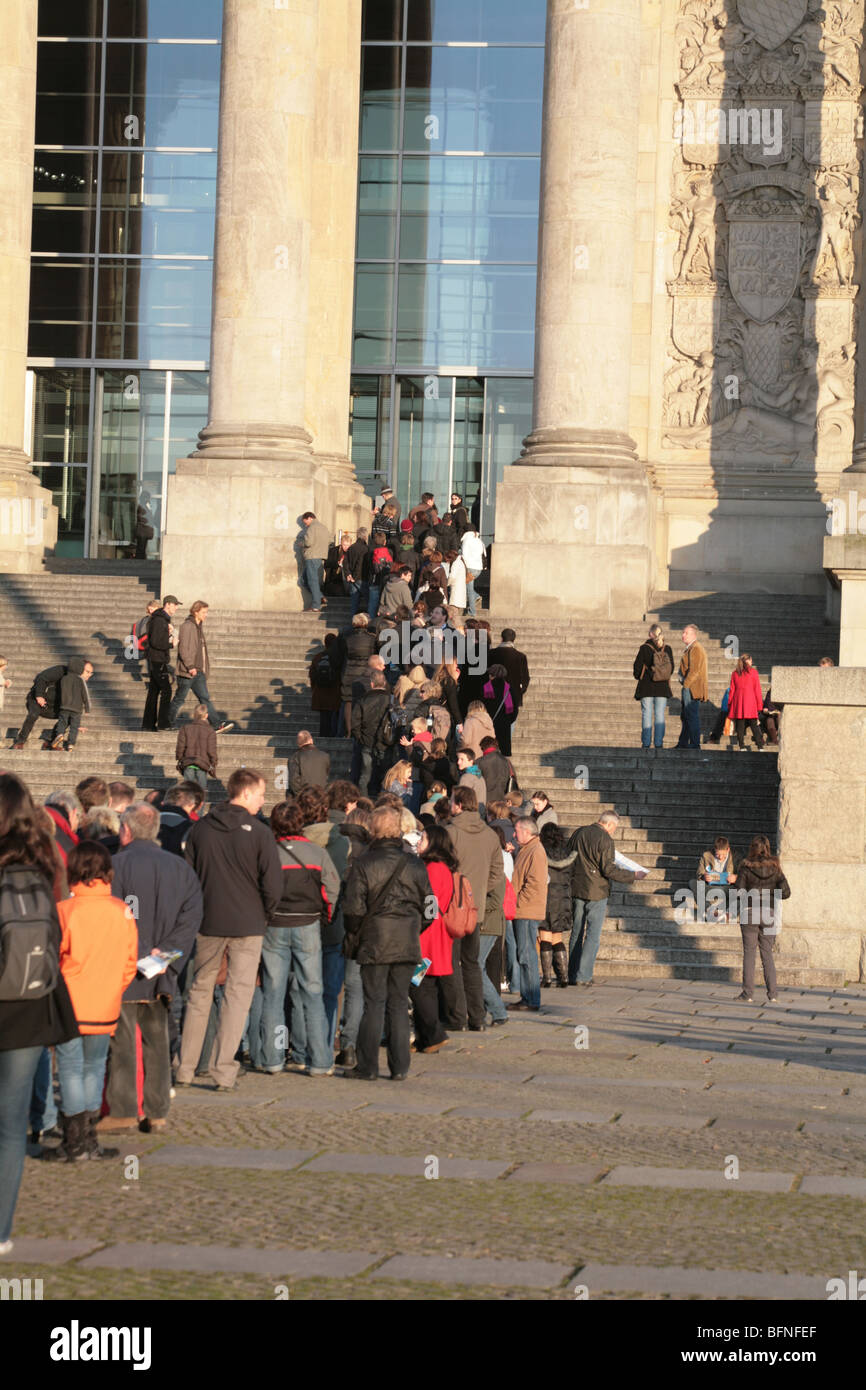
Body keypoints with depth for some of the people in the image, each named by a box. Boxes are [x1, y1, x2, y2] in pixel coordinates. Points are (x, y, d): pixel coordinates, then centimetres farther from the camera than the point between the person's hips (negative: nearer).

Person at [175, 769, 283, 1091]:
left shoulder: (200, 829, 2)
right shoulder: (258, 832, -10)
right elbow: (273, 885, -10)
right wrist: (264, 916, 7)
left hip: (208, 923, 3)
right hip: (247, 925, -3)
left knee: (200, 992, 13)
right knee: (238, 995, 2)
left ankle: (185, 1069, 15)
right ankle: (224, 1072, -2)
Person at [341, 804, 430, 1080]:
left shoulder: (363, 865, -7)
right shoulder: (414, 864, 4)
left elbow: (353, 909, -8)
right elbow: (427, 904, 9)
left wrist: (353, 940, 5)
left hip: (375, 943, -3)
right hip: (408, 944, 3)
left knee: (374, 1003, 1)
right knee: (399, 1003, 8)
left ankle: (367, 1067, 3)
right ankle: (400, 1067, 8)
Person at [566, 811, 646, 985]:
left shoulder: (579, 833, 7)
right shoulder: (605, 839, -13)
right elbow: (609, 870, -17)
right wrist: (633, 876, -9)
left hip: (577, 889, 6)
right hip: (597, 892, -6)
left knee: (577, 932, 13)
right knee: (593, 935, 0)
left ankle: (572, 975, 14)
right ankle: (583, 976, -4)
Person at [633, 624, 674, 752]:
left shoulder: (644, 648, -8)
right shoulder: (667, 649, -1)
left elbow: (638, 666, -4)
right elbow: (671, 667, 5)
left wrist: (638, 677, 15)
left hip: (647, 686, -2)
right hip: (663, 687, 2)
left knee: (647, 715, 2)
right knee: (660, 716, 5)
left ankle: (646, 743, -1)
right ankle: (659, 744, 3)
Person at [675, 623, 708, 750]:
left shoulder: (695, 649, -13)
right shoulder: (690, 648, 21)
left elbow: (694, 670, -19)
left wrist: (685, 684, -17)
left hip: (692, 688, -11)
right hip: (689, 688, 11)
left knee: (692, 716, -10)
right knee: (685, 716, 15)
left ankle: (695, 744, -10)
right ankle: (683, 744, 21)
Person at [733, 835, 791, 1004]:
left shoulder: (746, 868, -6)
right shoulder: (775, 868, 1)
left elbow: (739, 893, -11)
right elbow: (786, 892, -3)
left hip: (750, 914, -2)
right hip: (768, 914, 2)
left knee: (749, 953, 5)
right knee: (767, 954, 9)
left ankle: (748, 993, 2)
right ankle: (772, 994, 3)